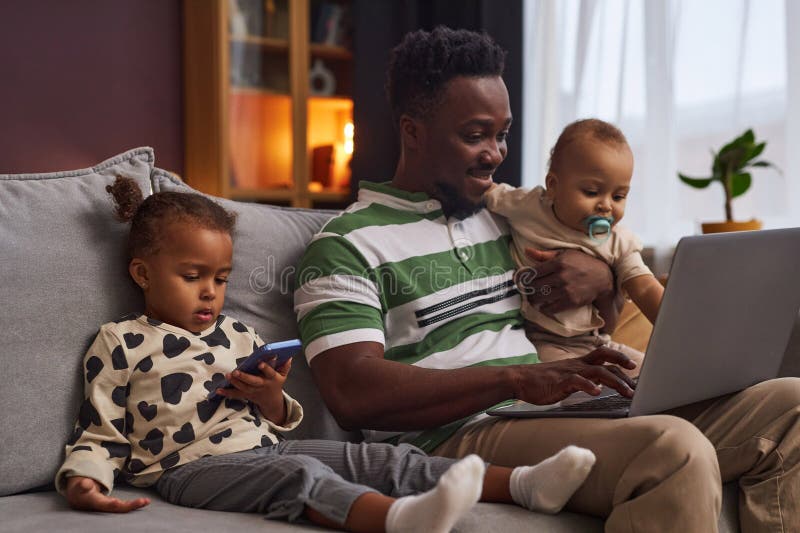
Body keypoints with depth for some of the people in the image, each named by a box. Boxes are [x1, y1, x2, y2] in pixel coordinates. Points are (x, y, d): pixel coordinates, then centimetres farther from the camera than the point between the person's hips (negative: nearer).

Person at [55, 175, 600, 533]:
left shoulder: (239, 335, 22)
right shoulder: (121, 343, 5)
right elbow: (100, 434, 4)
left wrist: (272, 398, 0)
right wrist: (82, 479, -18)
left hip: (262, 447, 7)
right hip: (190, 465, -7)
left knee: (379, 457, -11)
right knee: (299, 474, -36)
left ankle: (523, 485, -21)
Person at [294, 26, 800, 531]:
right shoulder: (347, 245, 2)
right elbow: (355, 394, -13)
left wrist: (603, 278, 3)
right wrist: (518, 379, -21)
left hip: (574, 413, 7)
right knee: (675, 450, -33)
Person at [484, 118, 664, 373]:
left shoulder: (619, 242, 1)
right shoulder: (528, 208, -6)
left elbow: (647, 292, -8)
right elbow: (484, 190, 10)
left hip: (595, 342, 5)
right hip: (541, 343, -5)